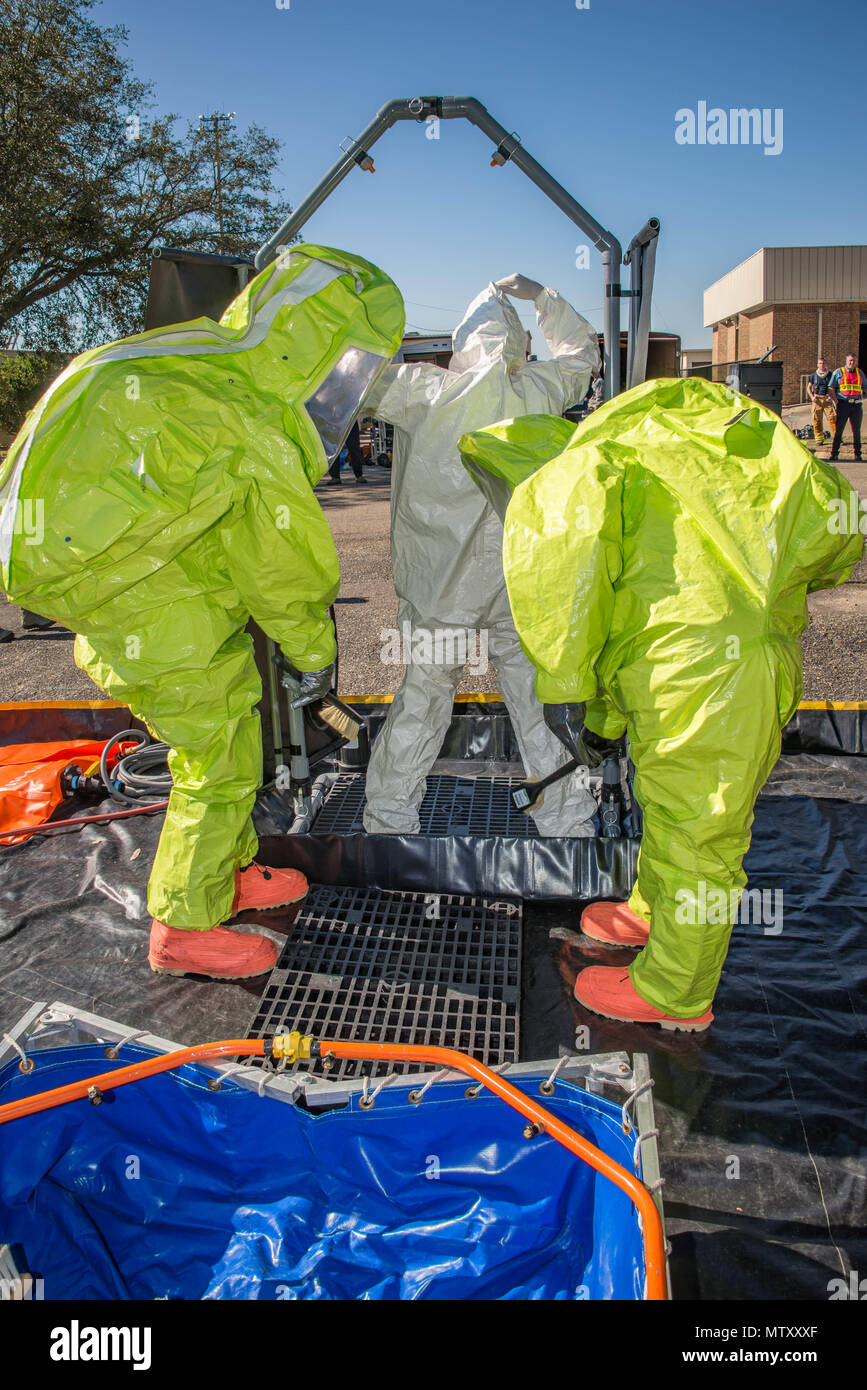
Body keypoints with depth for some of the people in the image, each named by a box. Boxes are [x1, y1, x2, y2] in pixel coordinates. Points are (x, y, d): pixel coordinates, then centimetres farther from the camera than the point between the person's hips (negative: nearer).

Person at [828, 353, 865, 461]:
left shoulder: (860, 372, 15)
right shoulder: (839, 372, 4)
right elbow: (830, 389, 1)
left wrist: (862, 397, 6)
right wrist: (836, 402, -8)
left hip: (856, 404, 3)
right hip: (843, 404, -3)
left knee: (856, 430, 5)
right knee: (838, 429, -6)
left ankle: (857, 454, 11)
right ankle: (834, 454, -3)